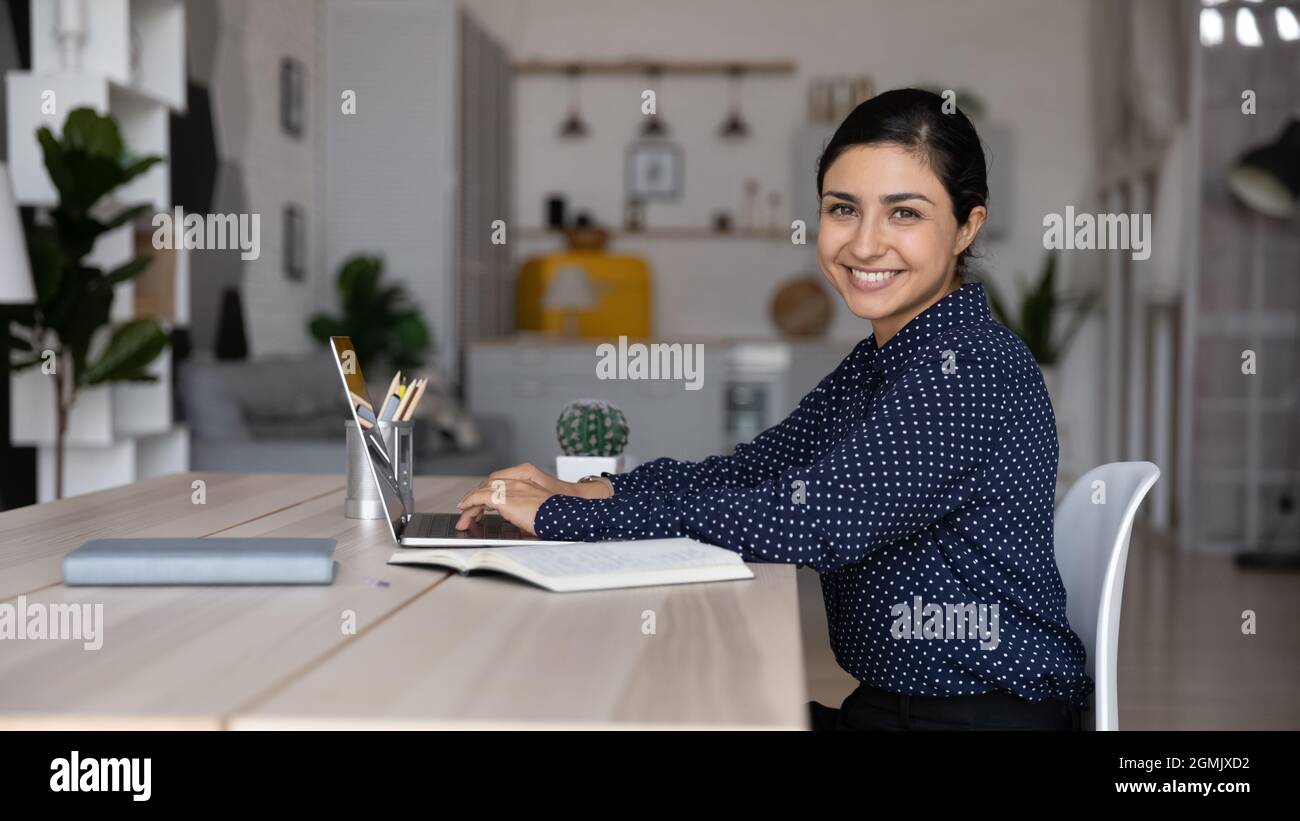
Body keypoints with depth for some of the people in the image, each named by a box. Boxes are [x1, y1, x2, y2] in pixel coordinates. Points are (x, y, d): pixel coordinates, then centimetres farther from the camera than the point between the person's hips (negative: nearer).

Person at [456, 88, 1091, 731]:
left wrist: (560, 516, -19)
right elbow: (749, 471, 11)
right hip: (882, 700, 8)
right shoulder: (880, 361, 9)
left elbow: (798, 521, -25)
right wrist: (585, 490, -6)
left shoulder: (971, 370, -20)